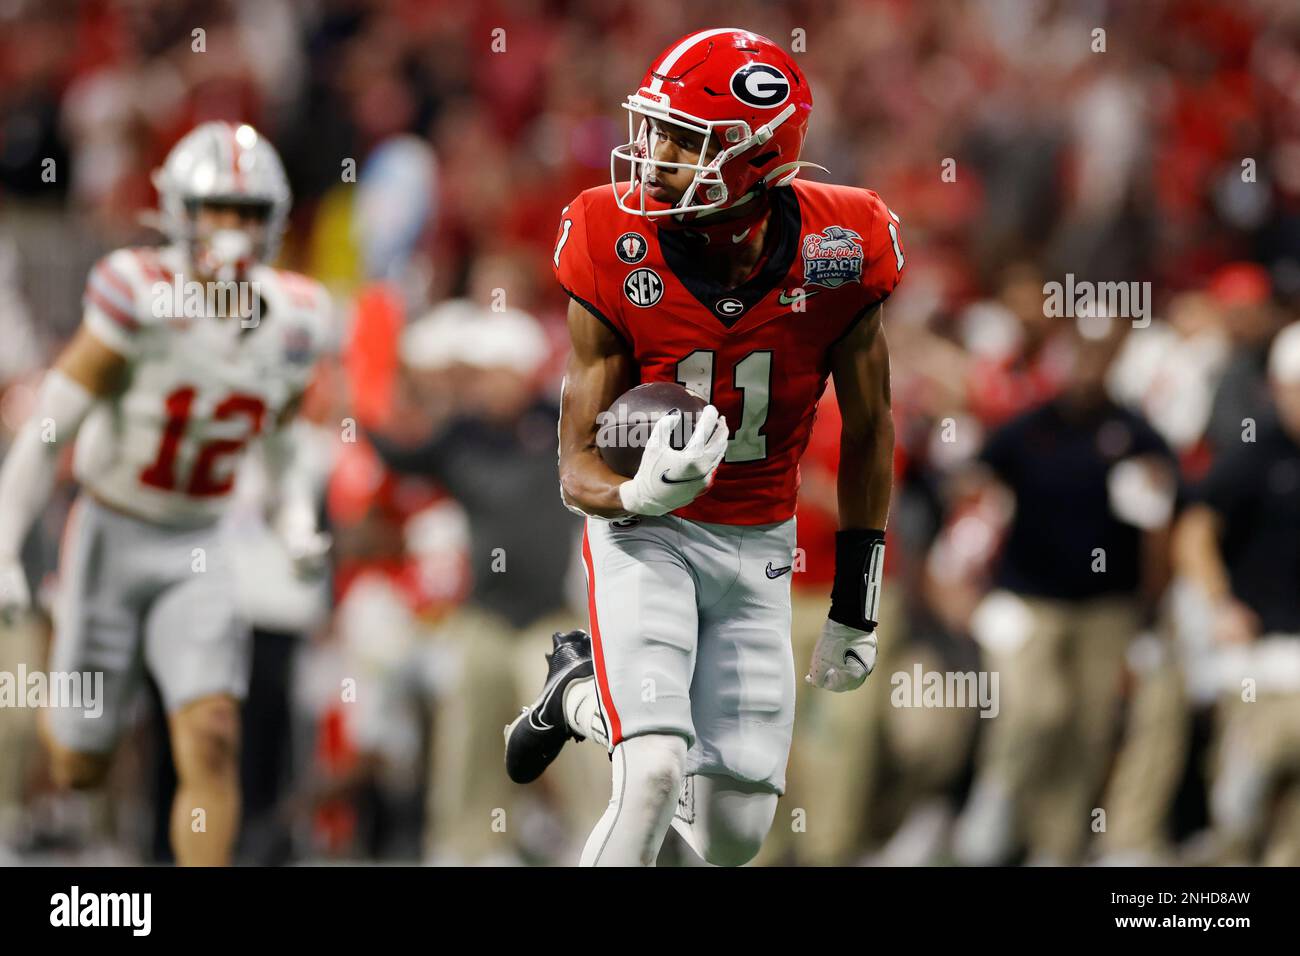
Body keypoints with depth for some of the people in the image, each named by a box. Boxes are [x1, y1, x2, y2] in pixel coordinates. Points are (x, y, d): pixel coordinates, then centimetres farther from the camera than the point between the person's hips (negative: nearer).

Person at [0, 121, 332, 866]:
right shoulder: (141, 301, -20)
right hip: (114, 537, -3)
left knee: (213, 741, -17)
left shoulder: (294, 322, -5)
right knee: (80, 769, 8)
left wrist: (298, 527, -5)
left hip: (200, 553, 3)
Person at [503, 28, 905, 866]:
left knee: (733, 836, 3)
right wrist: (639, 494, -39)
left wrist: (856, 606, 4)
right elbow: (578, 467, -14)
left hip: (758, 546, 3)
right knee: (657, 775, -23)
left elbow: (868, 429, 1)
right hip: (646, 539, -3)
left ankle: (586, 693, 29)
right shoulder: (618, 256, -19)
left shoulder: (837, 255, -16)